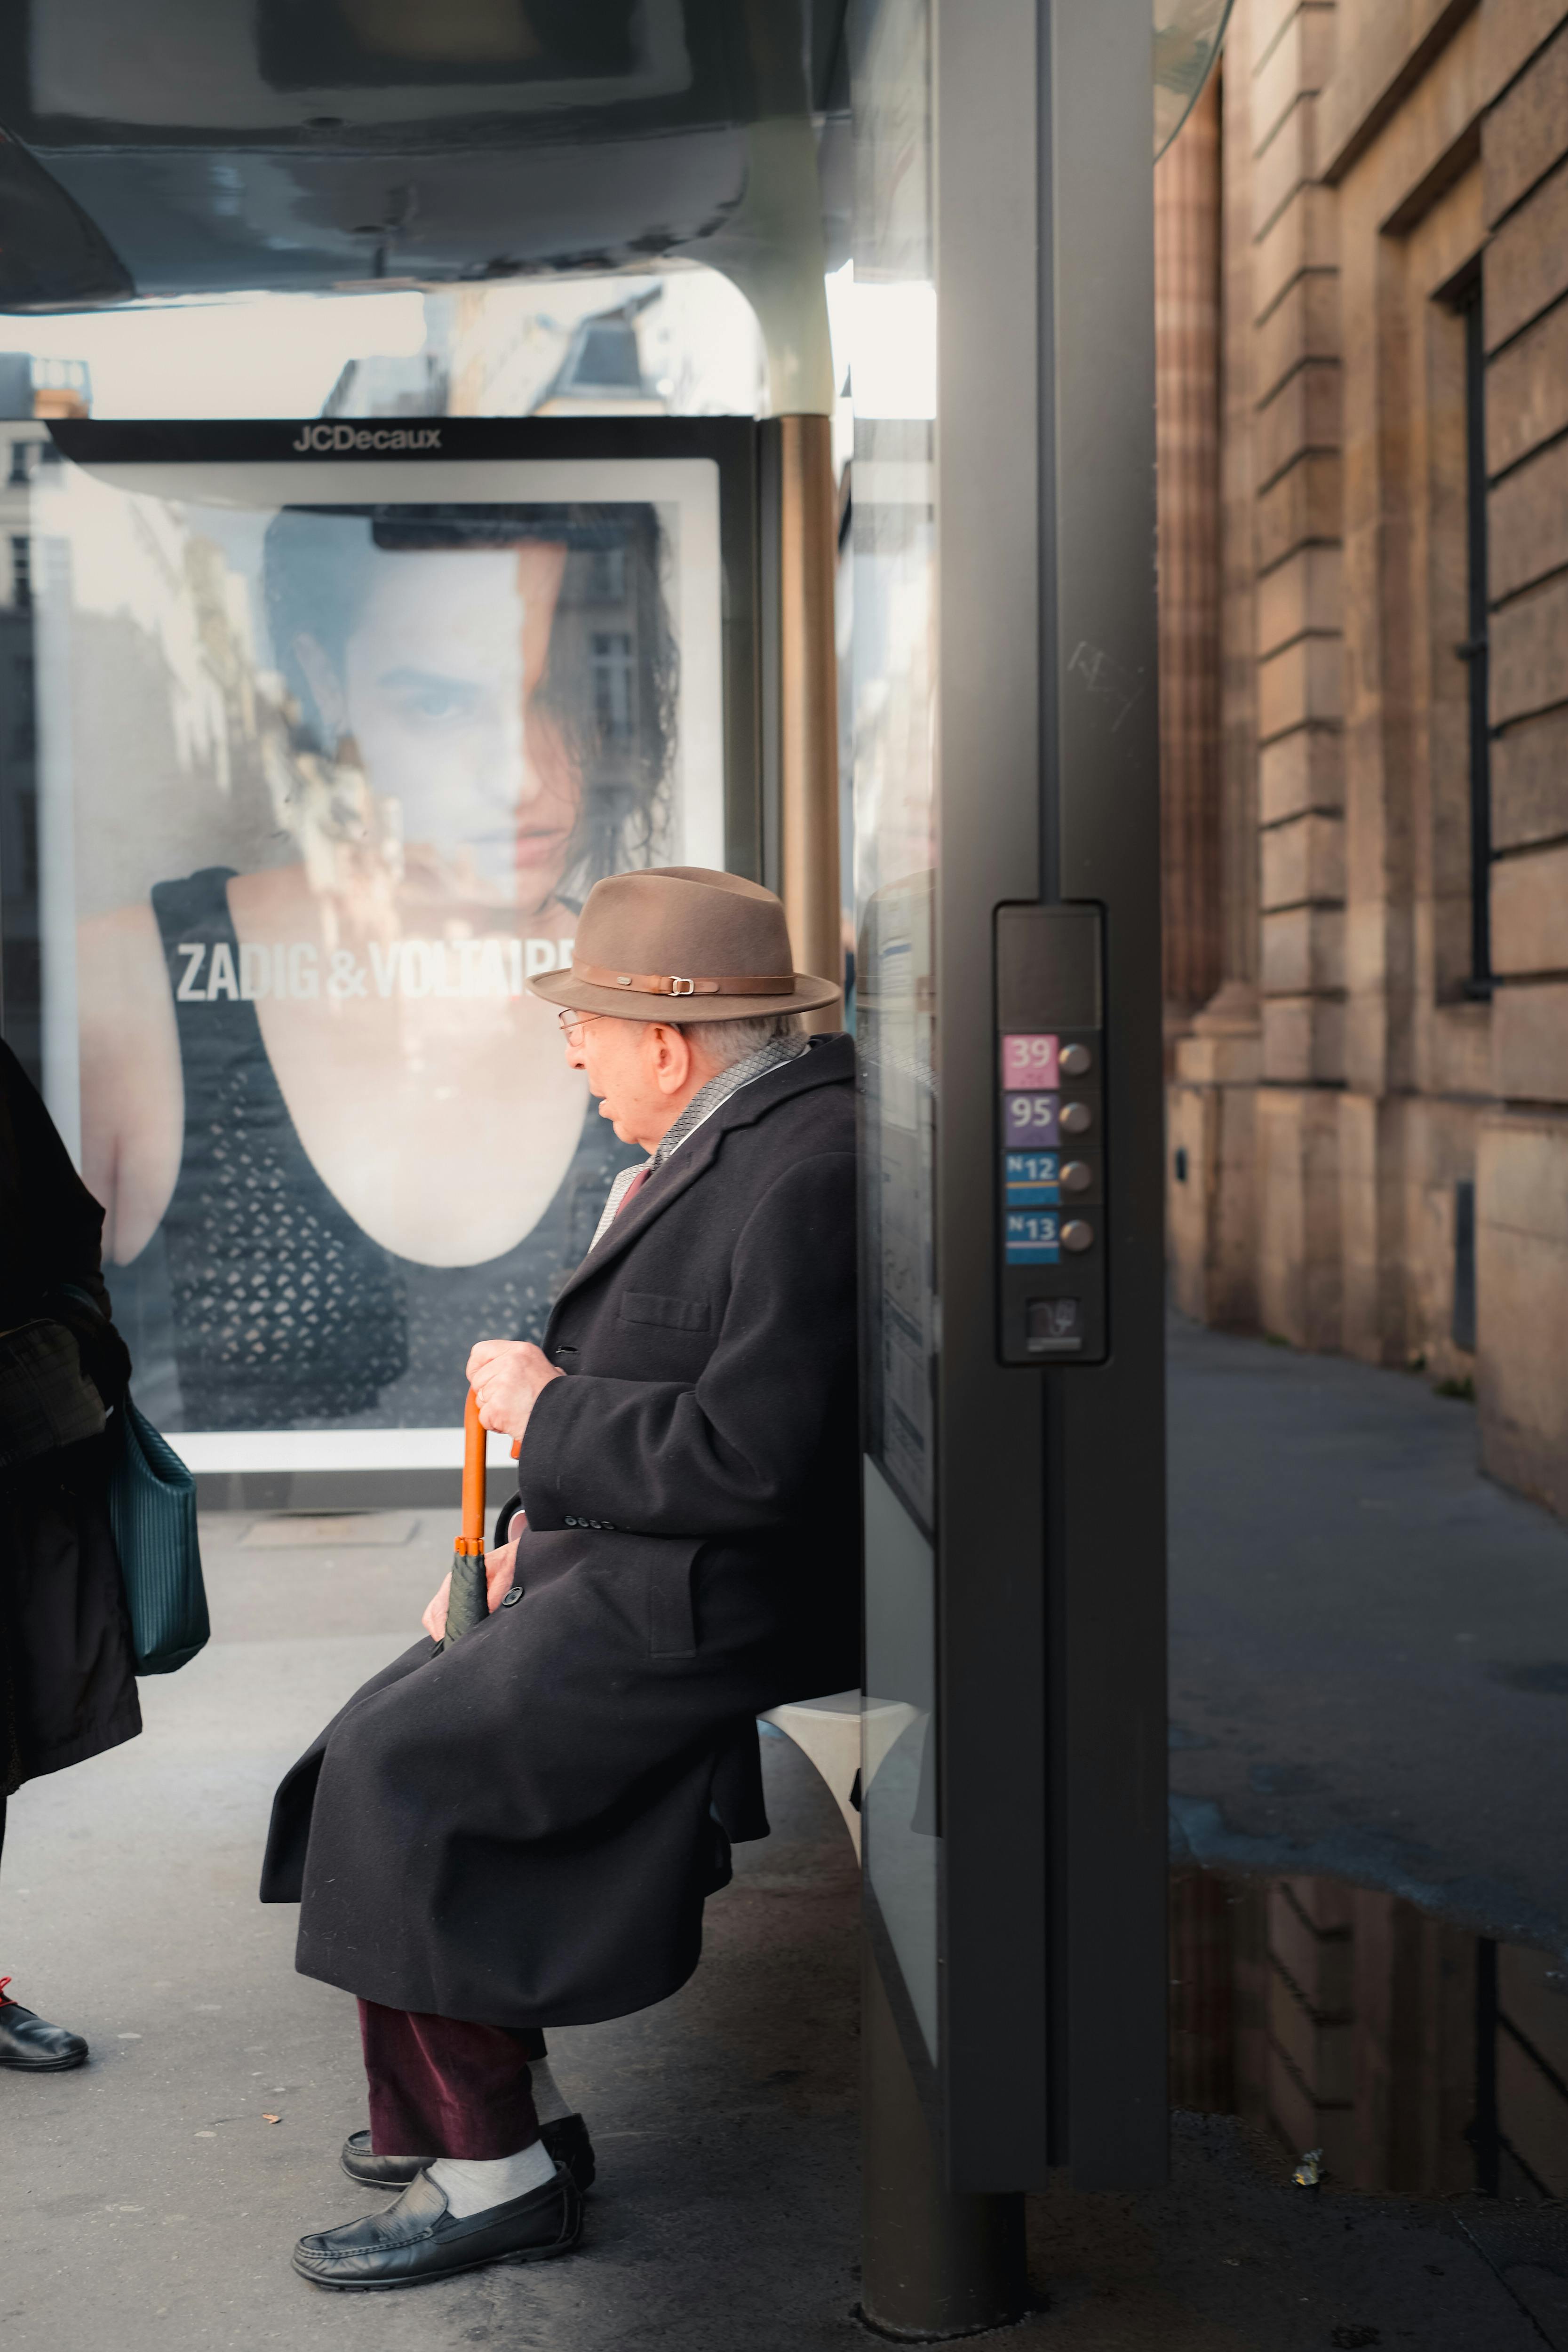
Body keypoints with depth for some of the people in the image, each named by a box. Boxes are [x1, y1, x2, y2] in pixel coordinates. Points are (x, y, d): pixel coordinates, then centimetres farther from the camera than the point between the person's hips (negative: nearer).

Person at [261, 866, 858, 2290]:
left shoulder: (812, 1165, -23)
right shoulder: (742, 1132, 10)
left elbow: (747, 1454, -28)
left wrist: (549, 1409, -14)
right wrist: (539, 1541, 10)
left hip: (713, 1605, -10)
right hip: (640, 1567, 10)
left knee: (396, 1765, -10)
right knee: (410, 1724, 12)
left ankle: (490, 2174, 3)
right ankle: (472, 2107, 23)